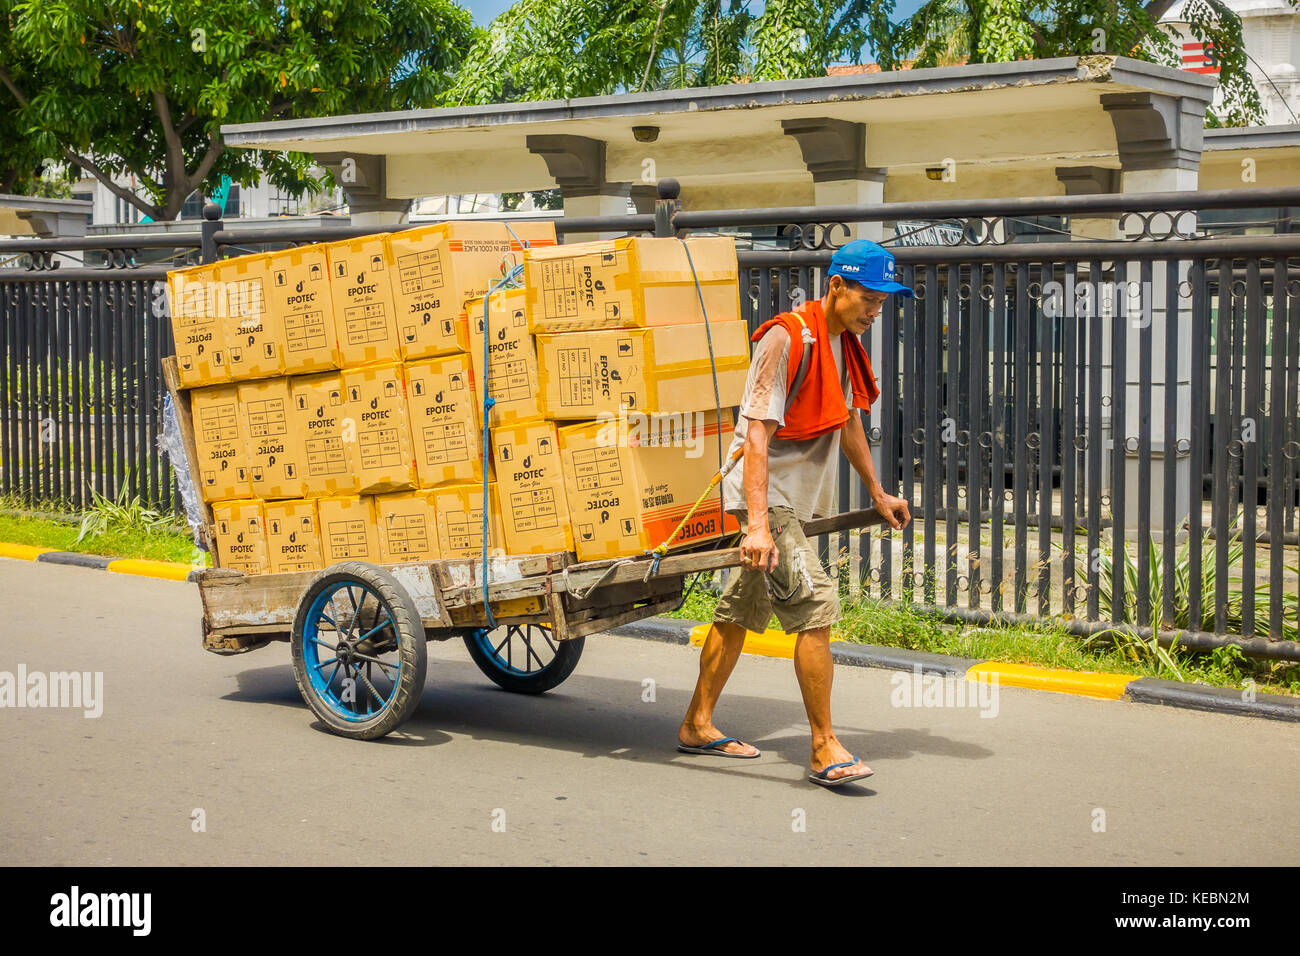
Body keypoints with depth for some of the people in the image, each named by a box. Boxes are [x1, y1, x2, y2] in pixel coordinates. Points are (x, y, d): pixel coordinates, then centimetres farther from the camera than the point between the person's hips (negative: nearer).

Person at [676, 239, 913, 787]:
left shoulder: (841, 342, 10)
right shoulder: (787, 339, -19)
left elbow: (847, 421, 25)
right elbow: (757, 435, -25)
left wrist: (878, 494, 31)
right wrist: (757, 526, -31)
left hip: (794, 499, 10)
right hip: (766, 495, -10)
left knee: (740, 611, 16)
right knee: (816, 607, -15)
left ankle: (696, 726, 26)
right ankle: (824, 751, -10)